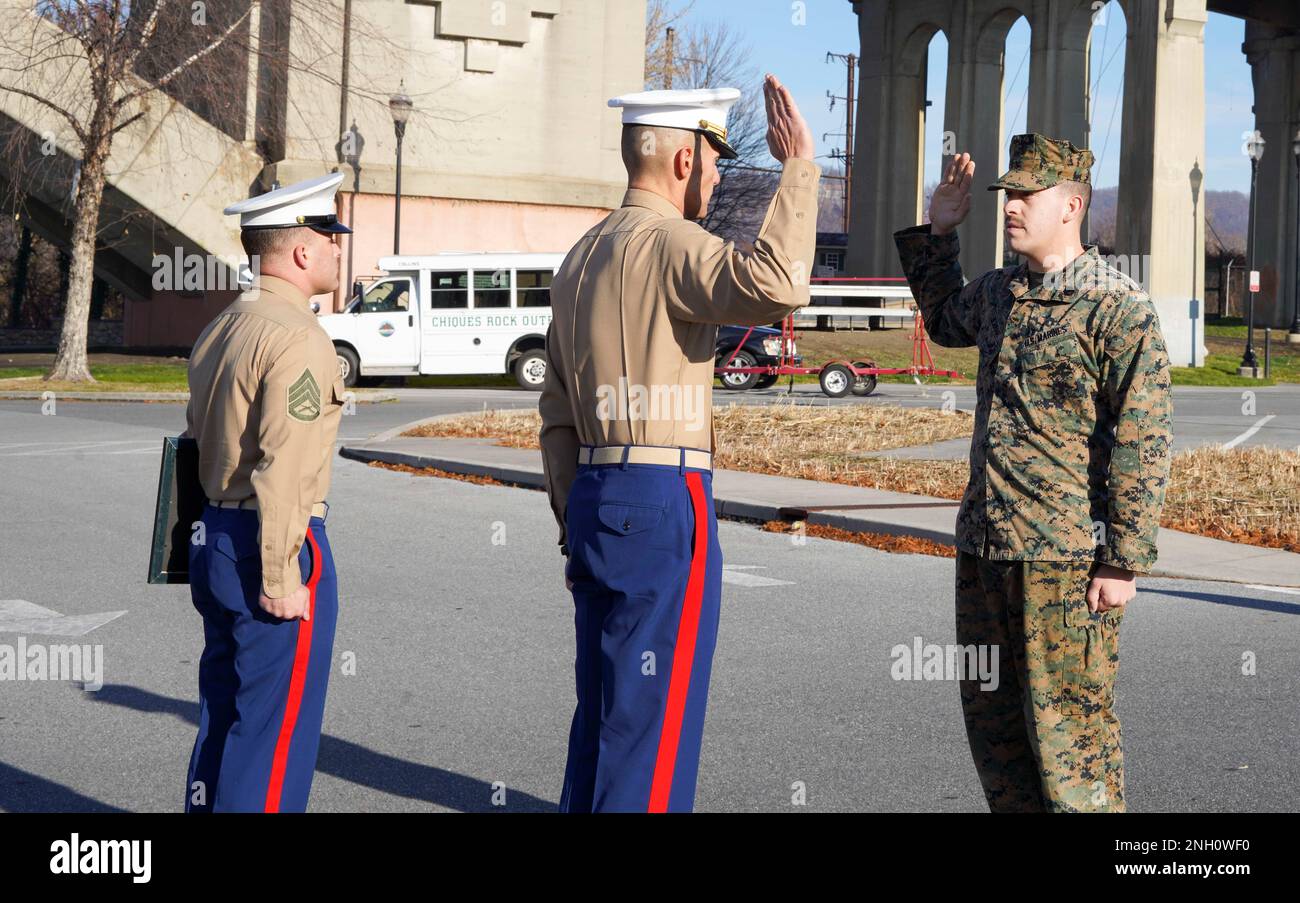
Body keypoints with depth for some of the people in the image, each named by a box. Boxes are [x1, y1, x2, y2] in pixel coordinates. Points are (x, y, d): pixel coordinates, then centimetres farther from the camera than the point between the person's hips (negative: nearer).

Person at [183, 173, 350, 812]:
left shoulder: (219, 332, 13)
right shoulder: (298, 339, -16)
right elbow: (281, 471, -22)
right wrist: (280, 580, -19)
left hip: (213, 539, 9)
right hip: (275, 547, -9)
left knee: (223, 715, 16)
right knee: (277, 732, -2)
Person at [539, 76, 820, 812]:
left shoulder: (582, 258, 16)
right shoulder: (668, 242, -12)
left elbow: (559, 414, 17)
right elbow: (775, 288, -31)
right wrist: (800, 166, -23)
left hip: (595, 498, 9)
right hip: (663, 503, -9)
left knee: (605, 713, 16)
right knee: (655, 722, -2)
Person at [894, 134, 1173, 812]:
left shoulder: (1118, 309, -10)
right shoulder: (998, 293, 12)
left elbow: (1143, 444, -14)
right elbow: (944, 322, 36)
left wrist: (1125, 562, -17)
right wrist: (938, 233, 23)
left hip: (1067, 555, -8)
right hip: (985, 548, 8)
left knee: (1068, 723, -1)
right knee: (992, 718, 14)